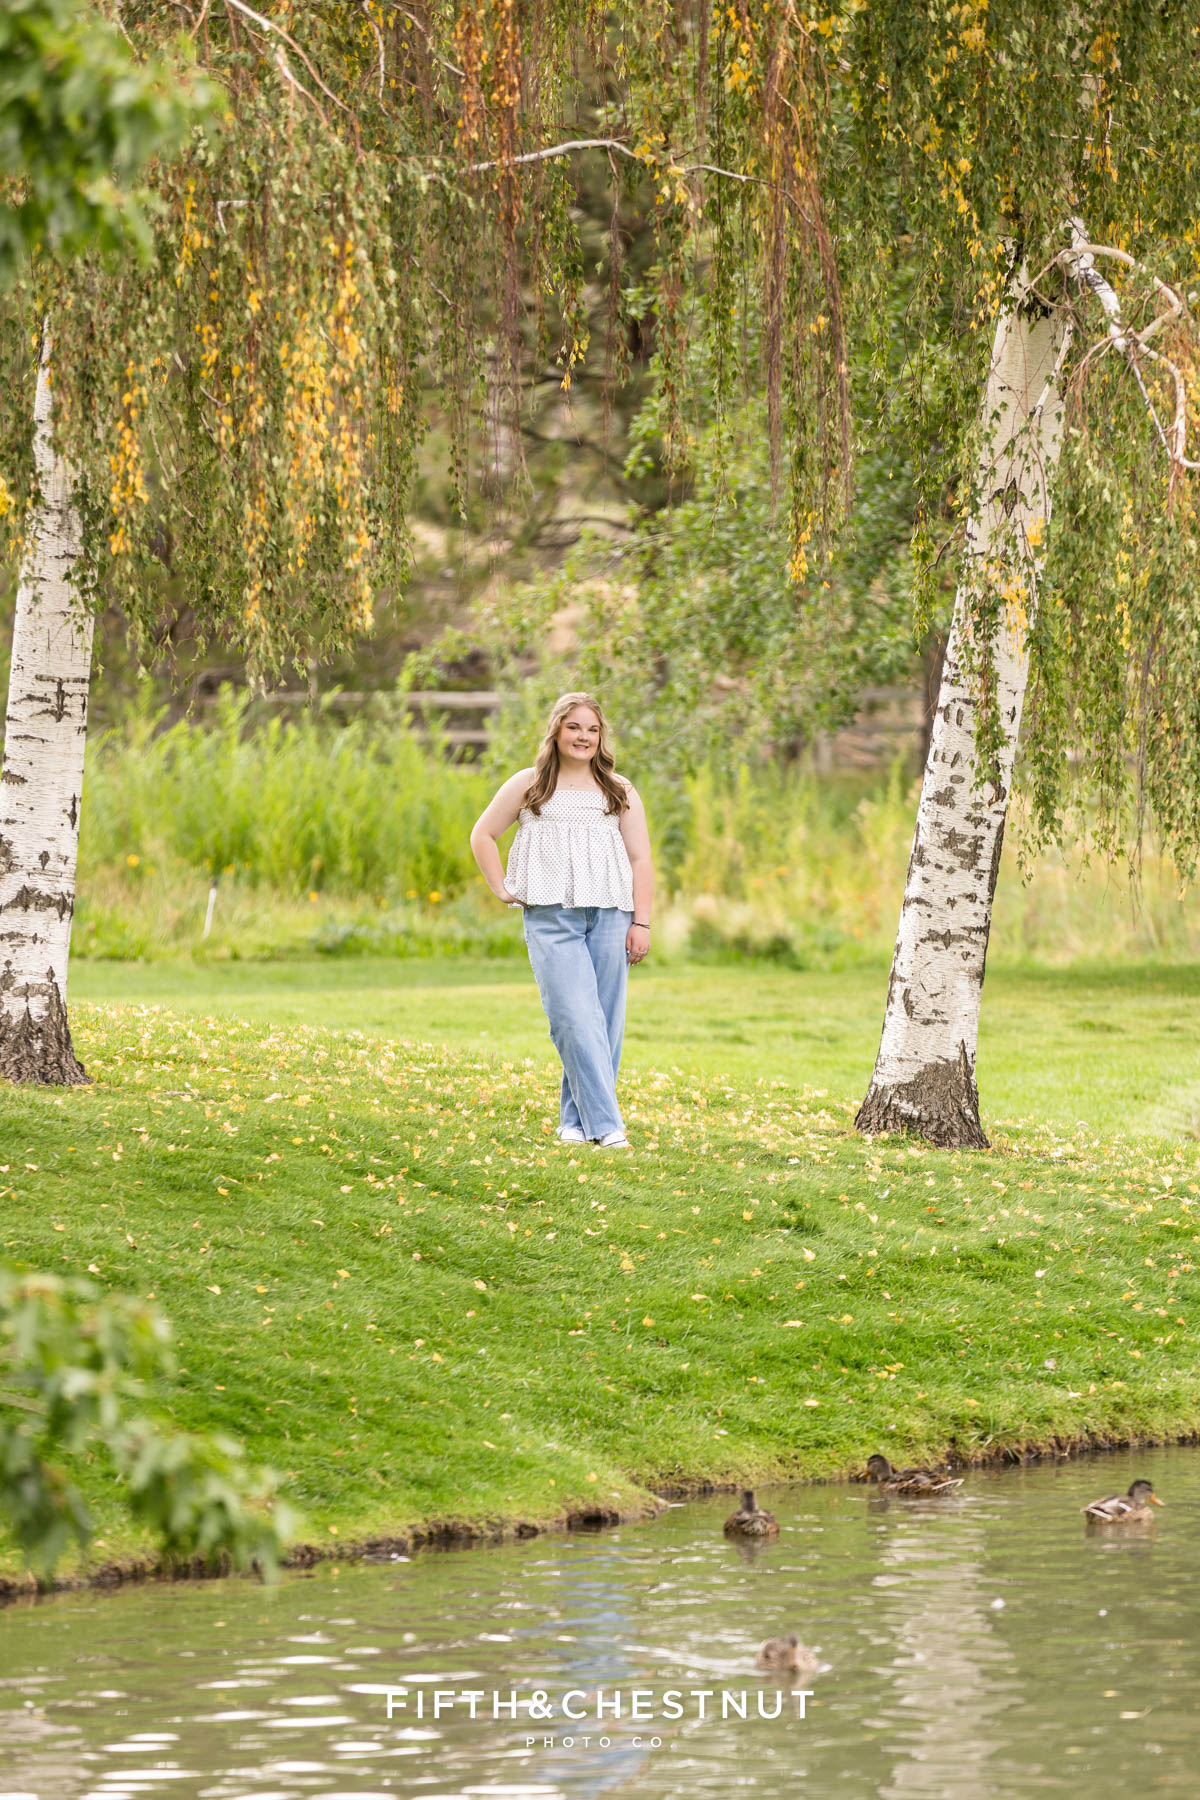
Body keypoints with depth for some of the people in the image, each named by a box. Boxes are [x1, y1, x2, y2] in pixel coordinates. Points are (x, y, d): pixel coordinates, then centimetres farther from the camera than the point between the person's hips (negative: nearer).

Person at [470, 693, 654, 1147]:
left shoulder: (620, 793, 14)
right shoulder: (529, 785, 11)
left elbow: (640, 859, 11)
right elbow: (483, 835, 18)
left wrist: (641, 922, 2)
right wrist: (502, 889, 6)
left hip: (609, 917, 2)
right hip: (551, 918, -2)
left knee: (606, 1022, -1)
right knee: (577, 1018, -15)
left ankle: (577, 1120, 11)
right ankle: (606, 1123, -20)